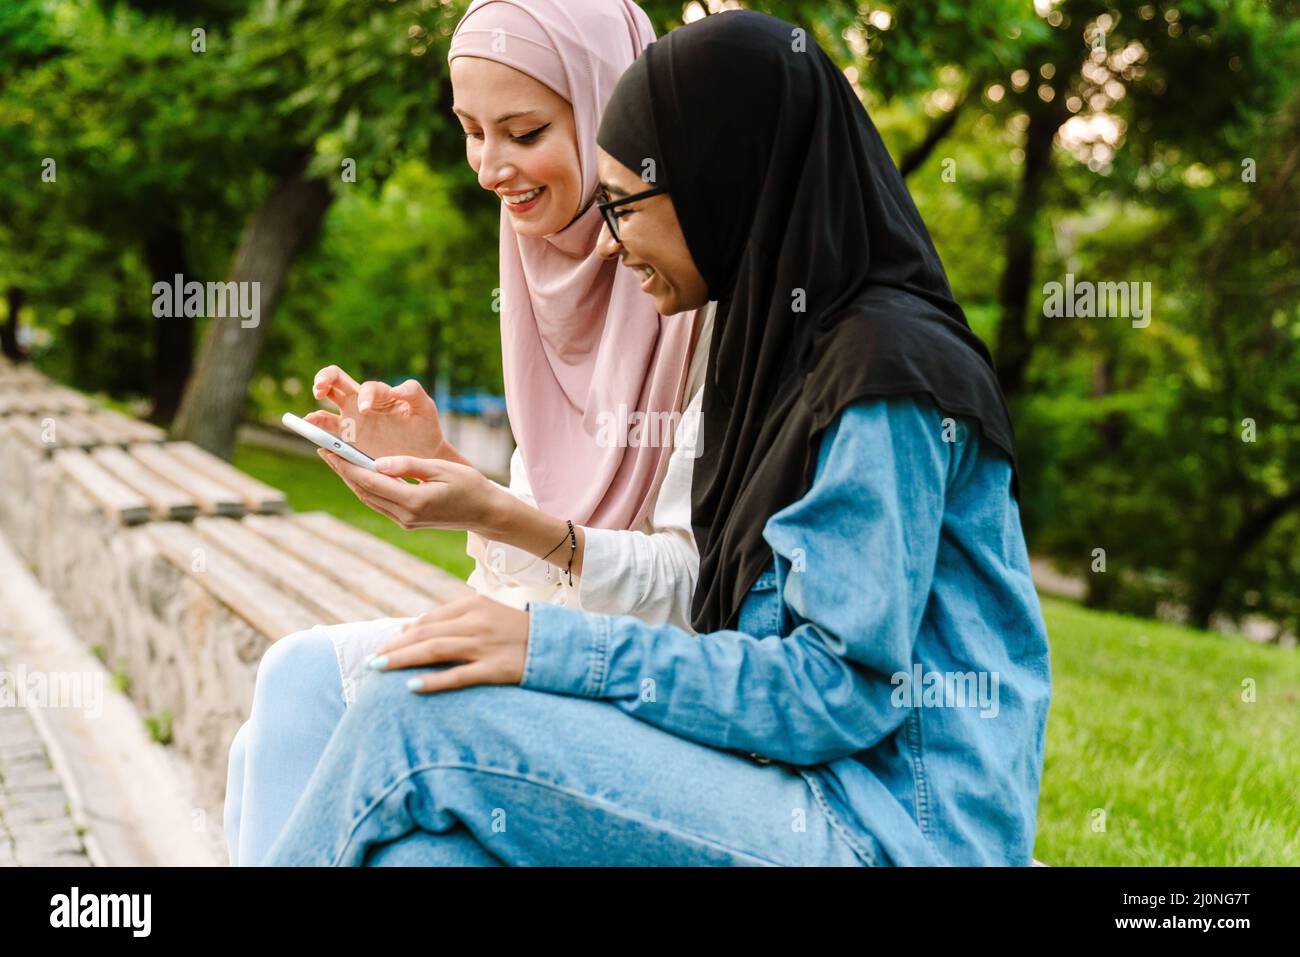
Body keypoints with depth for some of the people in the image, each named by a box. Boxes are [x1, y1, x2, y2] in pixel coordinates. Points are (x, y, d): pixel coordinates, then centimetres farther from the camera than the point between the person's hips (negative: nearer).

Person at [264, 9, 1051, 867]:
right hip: (808, 794, 8)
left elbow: (847, 686, -17)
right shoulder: (790, 352, 16)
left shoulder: (885, 377, -13)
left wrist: (559, 651, -17)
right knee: (431, 846, -15)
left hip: (888, 828, -8)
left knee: (416, 717, -19)